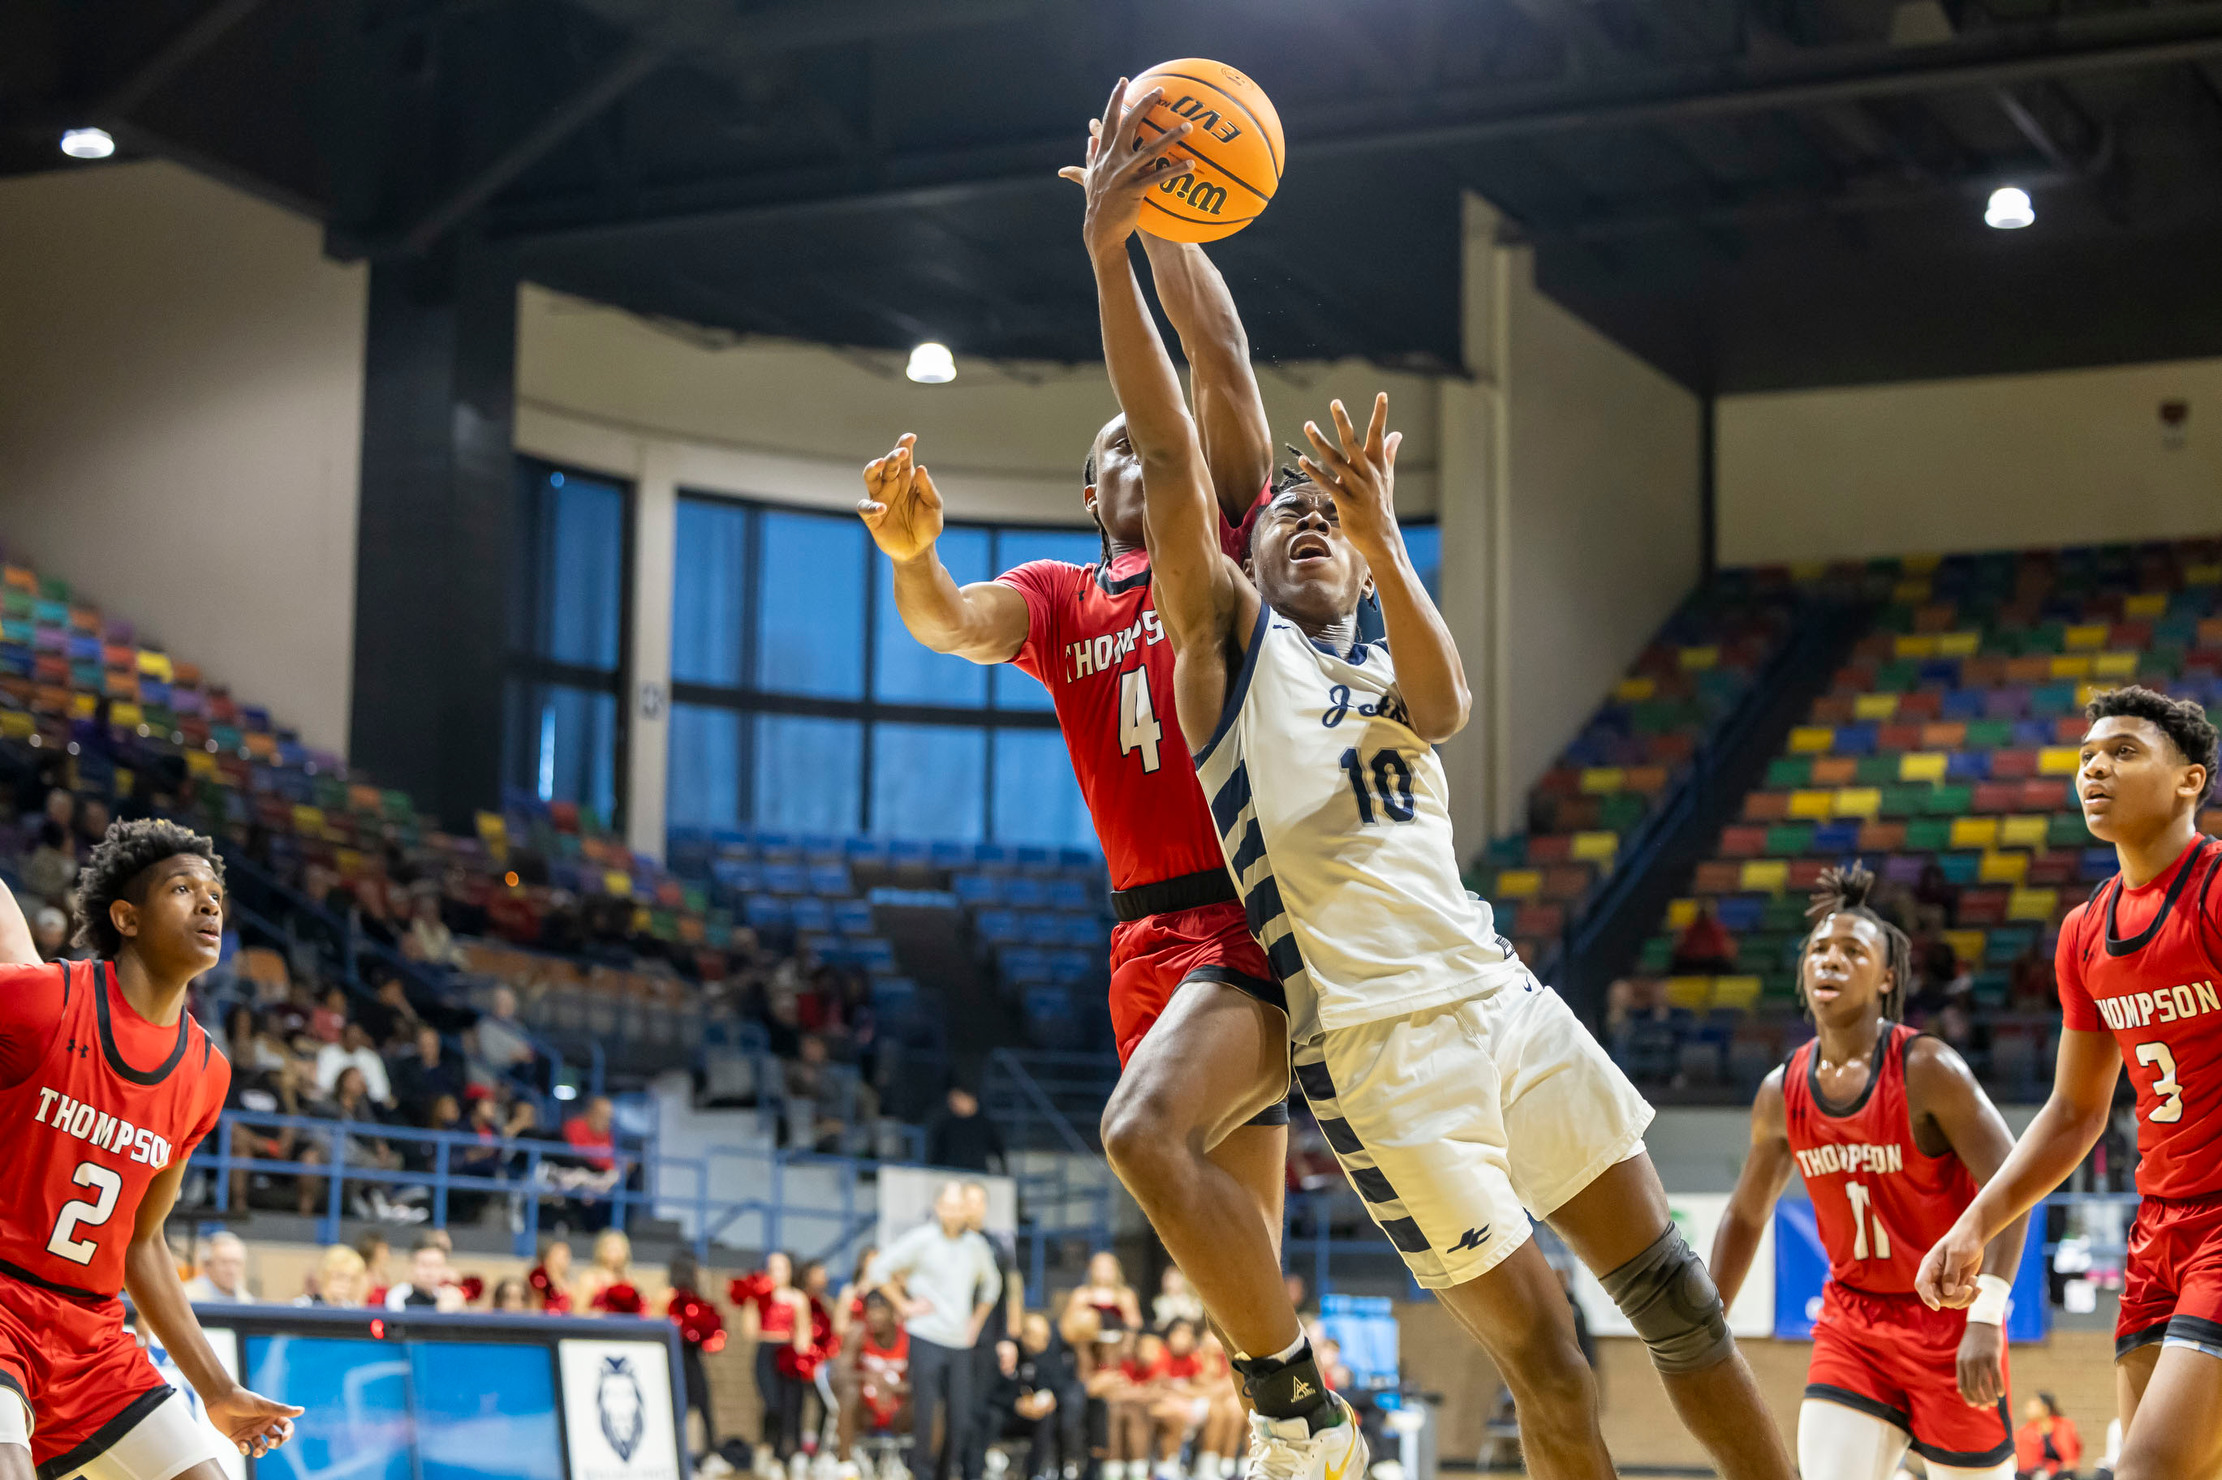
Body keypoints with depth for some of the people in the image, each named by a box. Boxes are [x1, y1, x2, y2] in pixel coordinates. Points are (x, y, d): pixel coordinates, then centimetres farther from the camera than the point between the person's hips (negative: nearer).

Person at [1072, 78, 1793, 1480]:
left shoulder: (1389, 673, 22)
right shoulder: (1228, 638, 11)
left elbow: (1444, 702, -5)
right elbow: (1173, 461, -4)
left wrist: (1385, 541, -22)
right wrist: (1109, 256, -13)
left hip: (1503, 995, 5)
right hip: (1375, 1037, -5)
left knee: (1677, 1295, 2)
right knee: (1546, 1363, -5)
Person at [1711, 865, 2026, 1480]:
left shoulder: (1928, 1070, -16)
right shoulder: (1780, 1094, 0)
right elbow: (1746, 1215, 14)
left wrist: (1984, 1320, -30)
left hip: (1949, 1317, -4)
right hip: (1851, 1321, 4)